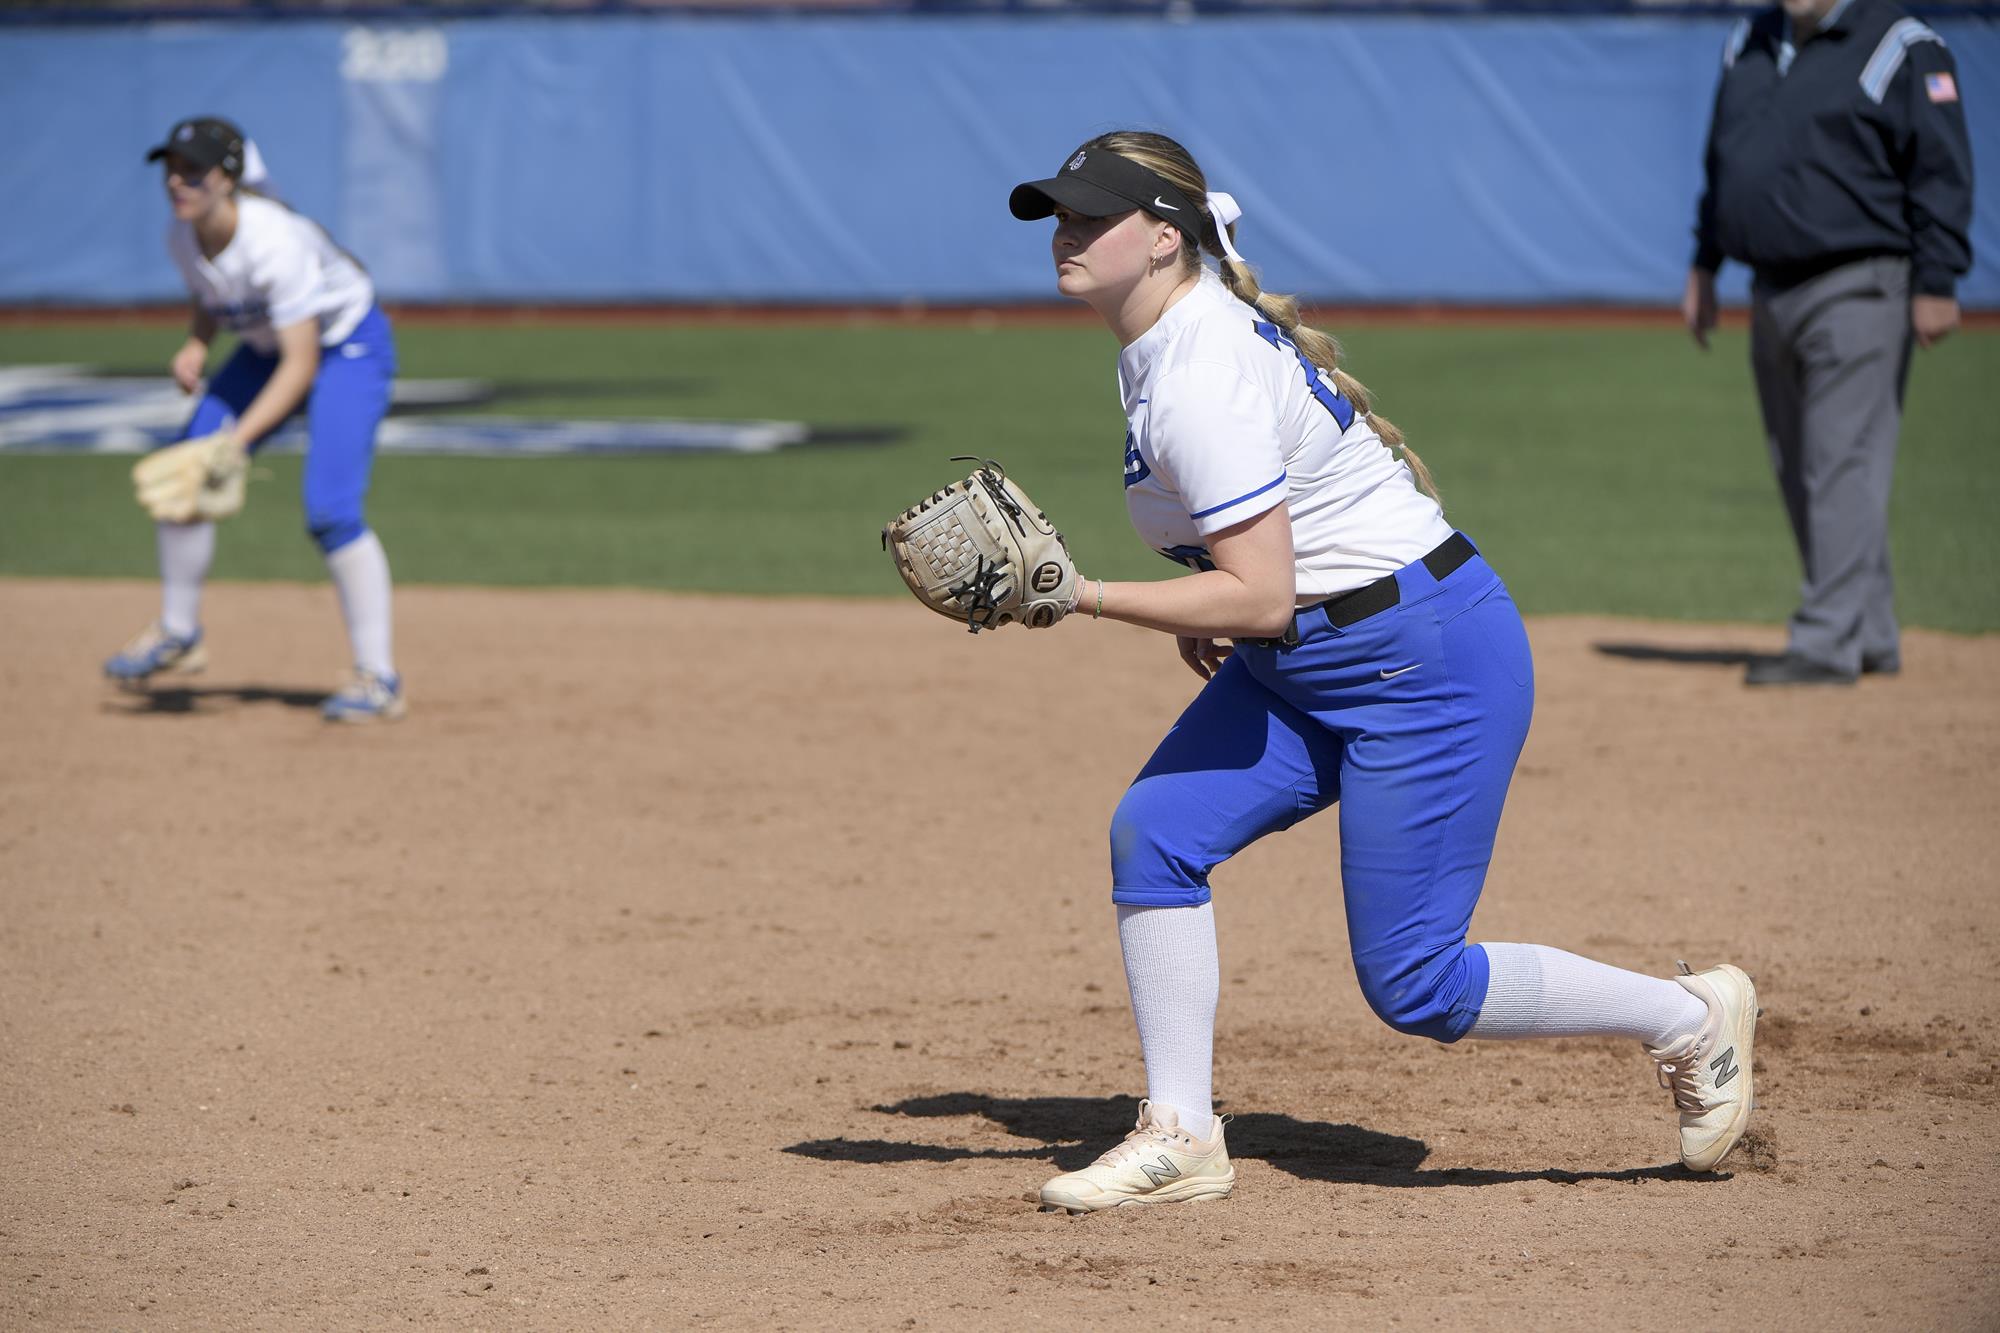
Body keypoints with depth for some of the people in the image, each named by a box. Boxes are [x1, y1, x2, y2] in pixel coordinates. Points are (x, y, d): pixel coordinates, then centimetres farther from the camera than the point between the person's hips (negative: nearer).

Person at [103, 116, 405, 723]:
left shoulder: (275, 241, -35)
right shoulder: (182, 238, -13)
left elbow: (301, 367, -32)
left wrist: (237, 439, -38)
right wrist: (196, 345, -12)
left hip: (349, 348, -8)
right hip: (269, 349, 8)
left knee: (330, 509, -21)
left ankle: (378, 677, -12)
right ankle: (177, 633, 21)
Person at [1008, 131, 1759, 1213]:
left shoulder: (1200, 382, -25)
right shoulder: (1169, 331, 6)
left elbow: (1260, 598, -28)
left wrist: (1086, 597, -23)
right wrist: (1199, 609, 10)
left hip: (1427, 666, -10)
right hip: (1300, 673, 10)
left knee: (1413, 987, -5)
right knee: (1154, 830, -4)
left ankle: (1690, 1018, 12)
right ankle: (1180, 1138, 2)